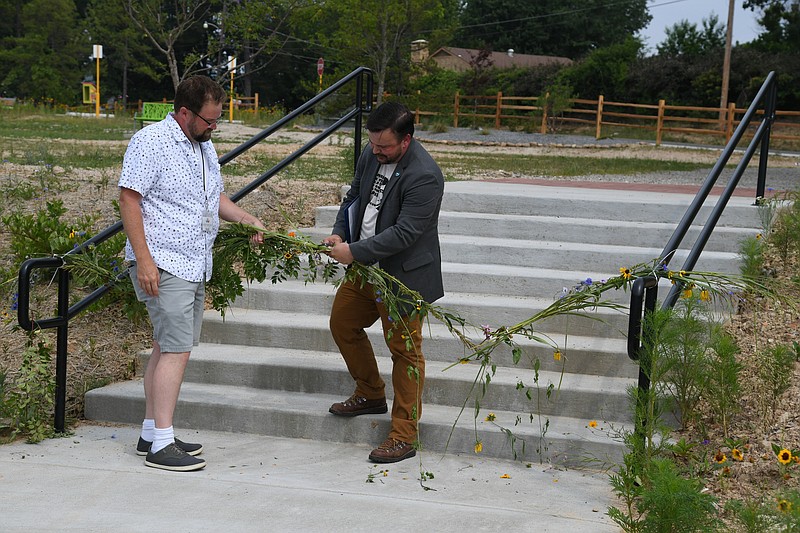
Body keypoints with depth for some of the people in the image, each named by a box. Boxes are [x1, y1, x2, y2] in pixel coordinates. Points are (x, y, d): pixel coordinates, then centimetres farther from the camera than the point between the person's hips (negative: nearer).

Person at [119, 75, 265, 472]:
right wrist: (144, 259, -21)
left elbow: (214, 197, 28)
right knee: (177, 349, -13)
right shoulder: (150, 141, -11)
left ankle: (150, 433, 19)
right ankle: (162, 445, -10)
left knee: (167, 347, 11)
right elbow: (128, 199, -14)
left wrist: (249, 220, 11)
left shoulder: (205, 147, 17)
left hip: (194, 267, 9)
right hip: (163, 266, -9)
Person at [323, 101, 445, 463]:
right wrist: (339, 233, -2)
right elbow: (354, 197, 15)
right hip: (366, 267, 9)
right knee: (342, 324, 20)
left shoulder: (424, 176, -25)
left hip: (404, 276, -9)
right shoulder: (371, 156, 0)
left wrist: (354, 252, -25)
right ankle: (371, 394, 40)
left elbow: (404, 233, -27)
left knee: (404, 349, 0)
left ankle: (404, 437, 8)